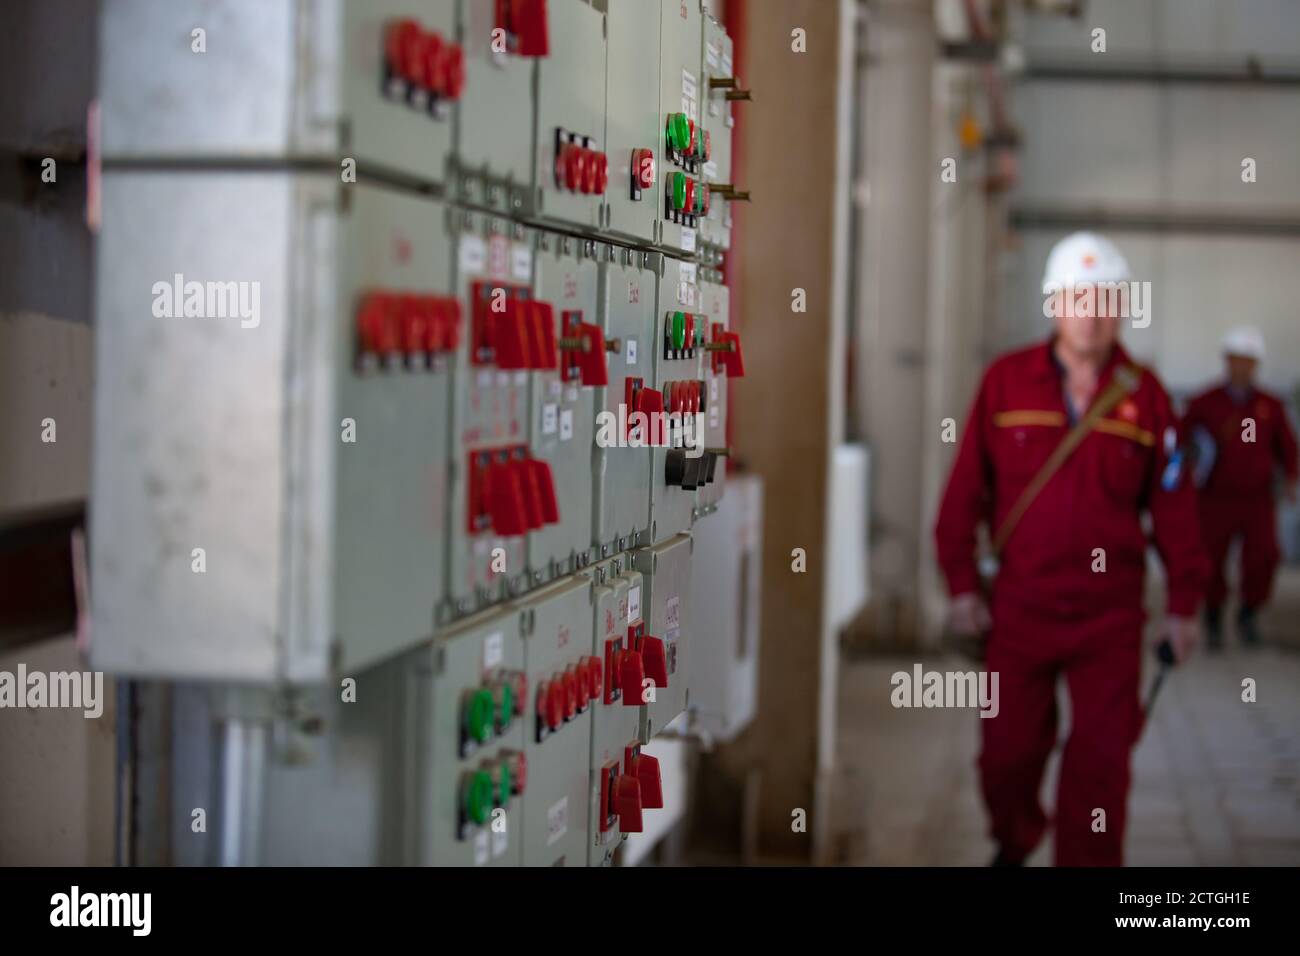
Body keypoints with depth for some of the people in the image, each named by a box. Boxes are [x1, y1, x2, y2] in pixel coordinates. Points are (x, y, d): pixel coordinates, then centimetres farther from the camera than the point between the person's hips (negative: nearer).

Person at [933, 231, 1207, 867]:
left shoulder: (1144, 395, 0)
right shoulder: (1006, 381, -1)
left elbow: (1173, 504, 4)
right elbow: (966, 488, 2)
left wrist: (1183, 603, 5)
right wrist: (962, 583, 2)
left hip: (1110, 617, 0)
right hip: (1019, 609, 1)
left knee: (1100, 761, 0)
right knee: (1008, 751, 11)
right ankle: (1014, 846, 39)